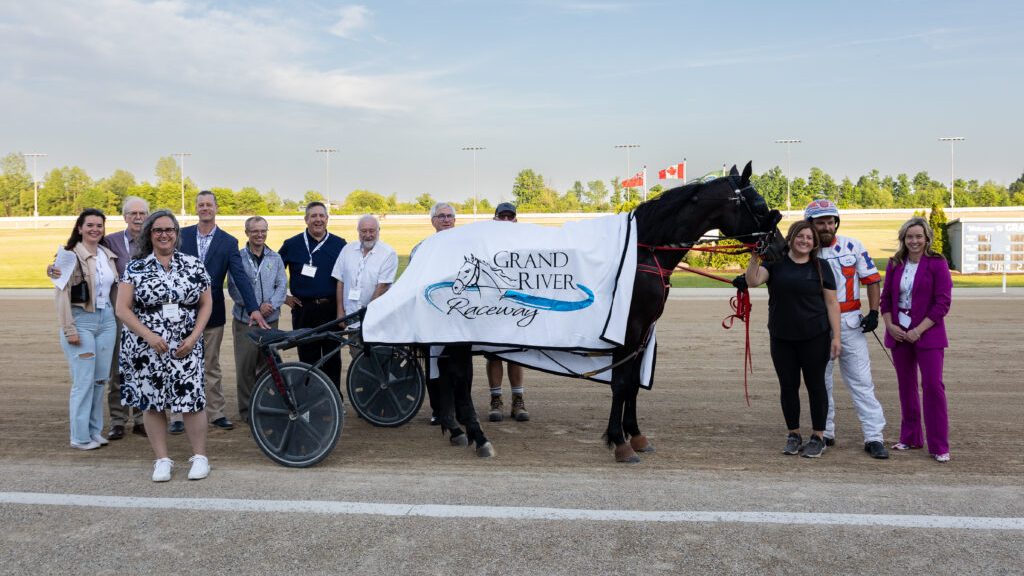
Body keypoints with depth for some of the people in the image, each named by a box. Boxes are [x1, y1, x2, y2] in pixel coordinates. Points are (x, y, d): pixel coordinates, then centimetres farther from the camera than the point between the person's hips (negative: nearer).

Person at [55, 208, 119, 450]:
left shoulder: (108, 255, 9)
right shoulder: (71, 255, -8)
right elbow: (62, 294, -11)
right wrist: (69, 329, -14)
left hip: (107, 320, 6)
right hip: (81, 321, -6)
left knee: (101, 379, 9)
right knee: (84, 382, -3)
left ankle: (95, 431, 20)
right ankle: (80, 437, 8)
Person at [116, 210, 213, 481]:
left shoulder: (194, 265, 4)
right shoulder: (135, 268, 1)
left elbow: (206, 303, 6)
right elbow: (123, 309, -2)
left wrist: (194, 337, -6)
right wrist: (150, 336, -13)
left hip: (185, 347, 0)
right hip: (147, 349, 0)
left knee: (192, 399, -4)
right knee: (152, 403, 5)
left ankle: (200, 457, 11)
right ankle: (162, 460, 17)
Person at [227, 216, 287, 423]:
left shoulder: (275, 258, 11)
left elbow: (282, 285, 6)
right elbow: (233, 288, -5)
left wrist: (271, 304, -12)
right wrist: (256, 307, -14)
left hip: (270, 320, 3)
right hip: (245, 320, -2)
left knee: (268, 364, 6)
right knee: (245, 367, -1)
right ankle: (247, 410, 8)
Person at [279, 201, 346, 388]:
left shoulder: (340, 244, 6)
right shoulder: (292, 245, 4)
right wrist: (283, 296, 5)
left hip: (332, 309, 1)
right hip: (304, 309, 0)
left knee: (332, 358, 7)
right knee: (308, 358, 5)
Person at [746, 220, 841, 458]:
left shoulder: (820, 267, 0)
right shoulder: (775, 263, 1)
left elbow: (832, 302, 0)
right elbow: (753, 281, -14)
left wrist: (836, 336, -6)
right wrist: (755, 257, -29)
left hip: (814, 338, -1)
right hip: (781, 338, 1)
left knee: (815, 385, 5)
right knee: (788, 385, 8)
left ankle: (818, 437, 17)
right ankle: (794, 435, 22)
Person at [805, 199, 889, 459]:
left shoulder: (853, 246, 0)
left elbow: (872, 279, 4)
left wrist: (873, 313, -3)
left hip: (850, 322, -1)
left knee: (861, 380, -1)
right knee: (820, 381, 10)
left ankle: (874, 437, 3)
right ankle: (825, 433, 22)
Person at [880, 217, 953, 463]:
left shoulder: (937, 264, -6)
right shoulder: (895, 264, 7)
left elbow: (943, 302, -10)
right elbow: (886, 297, 11)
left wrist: (919, 330, -15)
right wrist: (890, 325, -4)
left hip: (928, 335, -4)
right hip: (899, 334, 5)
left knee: (933, 386, -7)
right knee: (906, 386, 11)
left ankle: (939, 446, 0)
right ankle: (910, 438, 24)